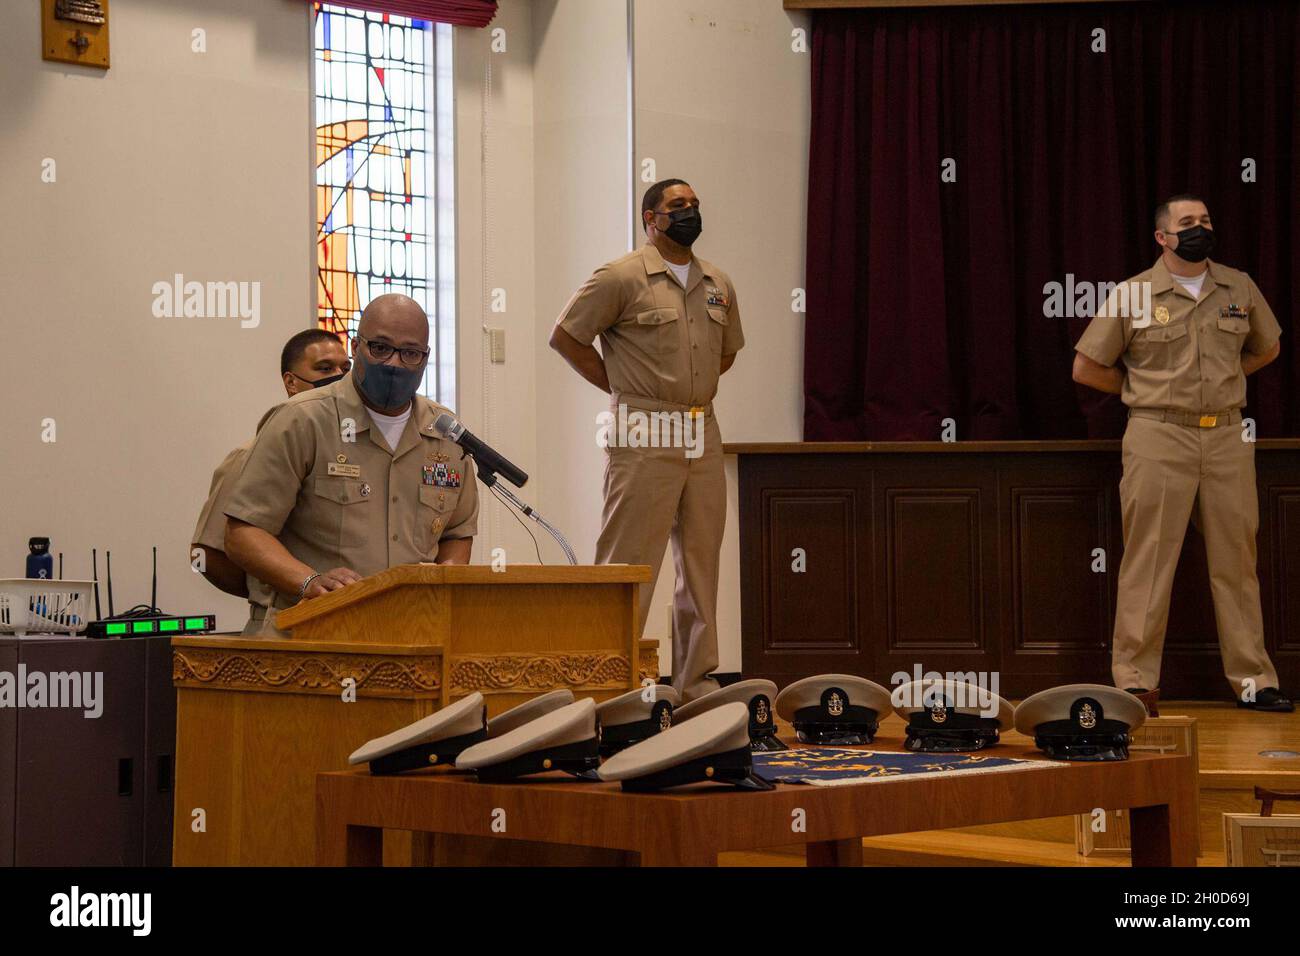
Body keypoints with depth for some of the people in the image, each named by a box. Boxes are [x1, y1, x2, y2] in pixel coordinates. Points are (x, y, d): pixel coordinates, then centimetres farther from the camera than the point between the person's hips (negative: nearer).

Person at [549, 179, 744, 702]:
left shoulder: (718, 284, 14)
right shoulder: (621, 277, -6)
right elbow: (565, 336, -3)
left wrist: (691, 390, 15)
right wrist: (620, 386, -2)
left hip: (703, 436, 7)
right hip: (644, 437, -7)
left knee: (701, 558, 9)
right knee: (629, 561, -7)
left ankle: (697, 681, 17)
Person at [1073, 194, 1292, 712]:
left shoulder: (1240, 288, 8)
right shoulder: (1132, 295, -2)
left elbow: (1266, 348, 25)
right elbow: (1086, 368, 4)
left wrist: (1221, 381, 13)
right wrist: (1147, 392, 5)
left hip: (1228, 438, 4)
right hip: (1159, 440, -3)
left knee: (1236, 561, 7)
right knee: (1148, 562, -3)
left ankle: (1252, 680, 13)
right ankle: (1134, 682, 2)